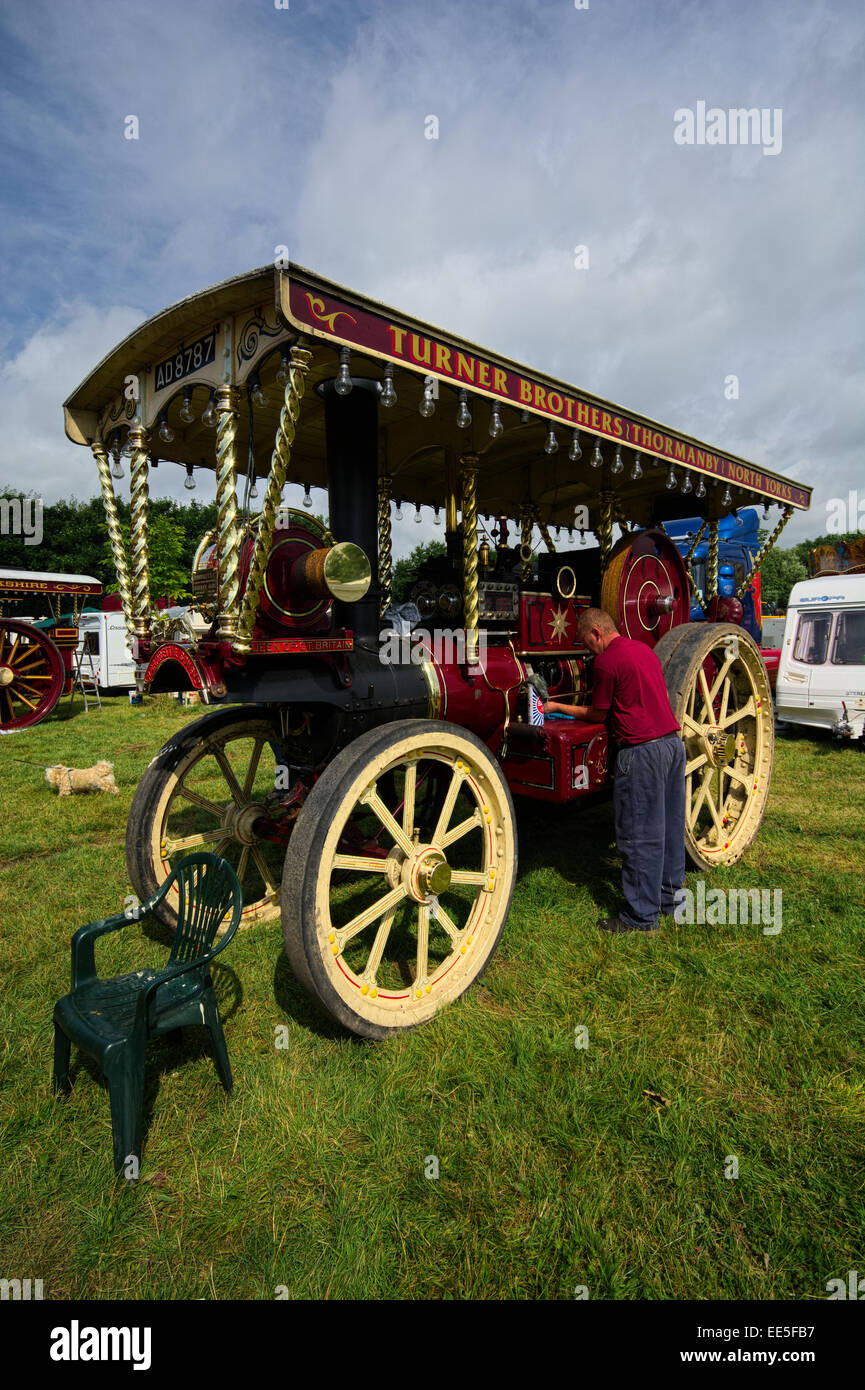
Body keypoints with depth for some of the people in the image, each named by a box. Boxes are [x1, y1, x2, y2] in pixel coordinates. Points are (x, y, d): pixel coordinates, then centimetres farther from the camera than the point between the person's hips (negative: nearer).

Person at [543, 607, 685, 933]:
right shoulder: (644, 649, 15)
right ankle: (669, 897, 32)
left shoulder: (607, 661, -11)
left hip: (642, 750, -9)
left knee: (639, 836, 0)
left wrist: (558, 707, 9)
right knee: (670, 827, 18)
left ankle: (641, 917, 9)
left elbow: (598, 715, -4)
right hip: (674, 741, 9)